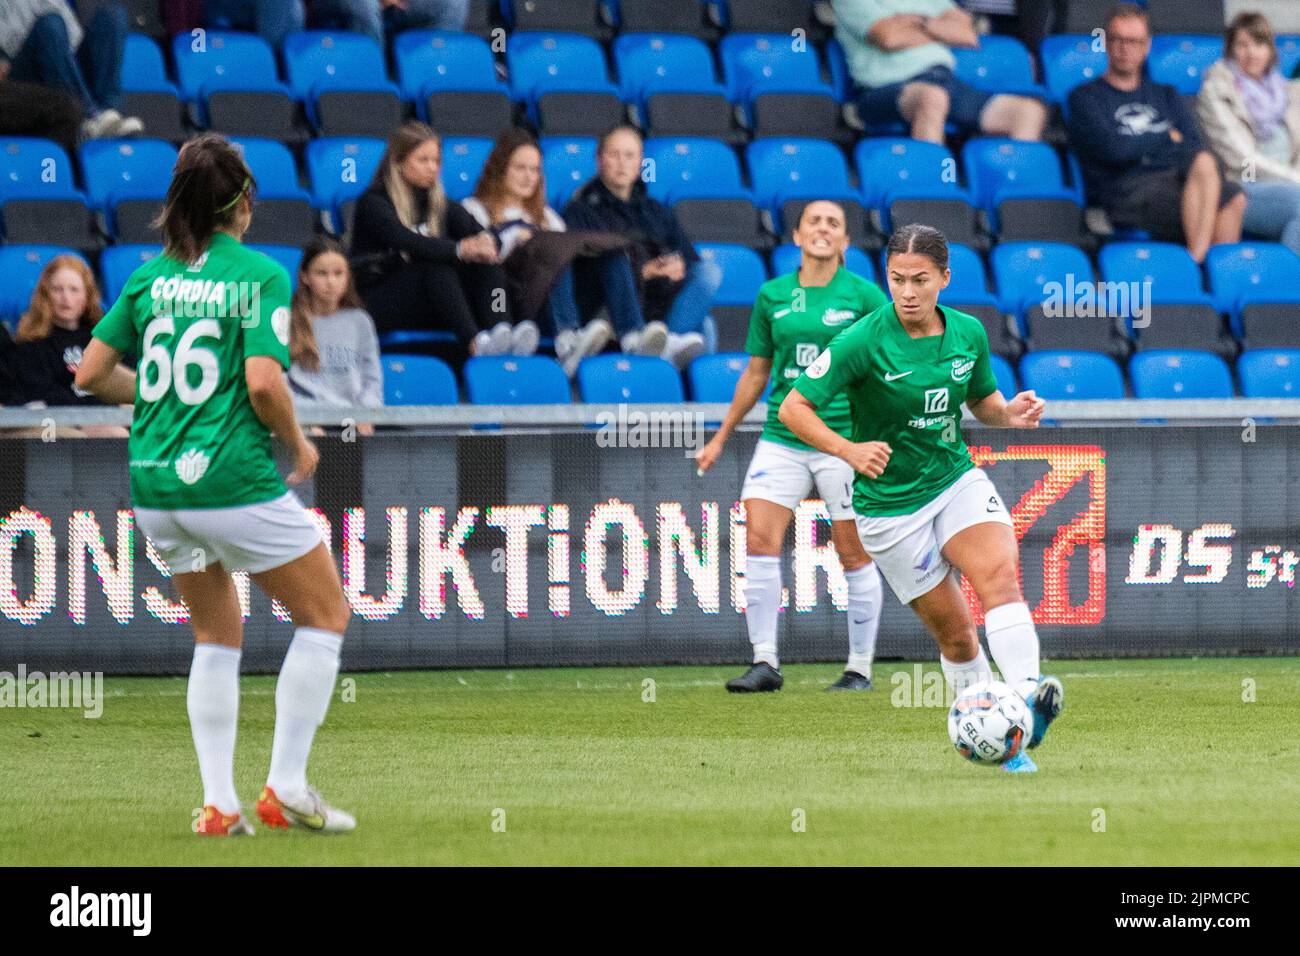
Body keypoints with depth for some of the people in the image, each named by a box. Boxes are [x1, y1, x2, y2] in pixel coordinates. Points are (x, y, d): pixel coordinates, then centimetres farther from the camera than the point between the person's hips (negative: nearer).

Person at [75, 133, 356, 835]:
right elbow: (263, 383, -18)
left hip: (154, 488, 6)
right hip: (232, 481, -6)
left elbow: (91, 374, 9)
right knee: (326, 614, 10)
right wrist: (298, 444, -1)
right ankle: (285, 789, 4)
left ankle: (217, 803, 12)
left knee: (217, 636, 20)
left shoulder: (150, 276, 8)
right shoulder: (260, 275, -8)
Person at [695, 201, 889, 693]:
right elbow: (756, 374, 18)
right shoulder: (772, 296, 9)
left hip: (845, 439, -3)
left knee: (854, 554, 0)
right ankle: (765, 662, -5)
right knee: (759, 537, -10)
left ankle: (860, 667, 10)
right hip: (782, 438, 3)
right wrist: (721, 437, 19)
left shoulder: (863, 295, -1)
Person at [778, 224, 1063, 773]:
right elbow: (794, 408, -14)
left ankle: (1026, 696, -40)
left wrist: (1009, 413, -7)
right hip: (890, 504, -3)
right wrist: (848, 450, -30)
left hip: (957, 480, 3)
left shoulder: (968, 333, 0)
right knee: (954, 633, -2)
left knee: (999, 575, -25)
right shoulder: (863, 342, -16)